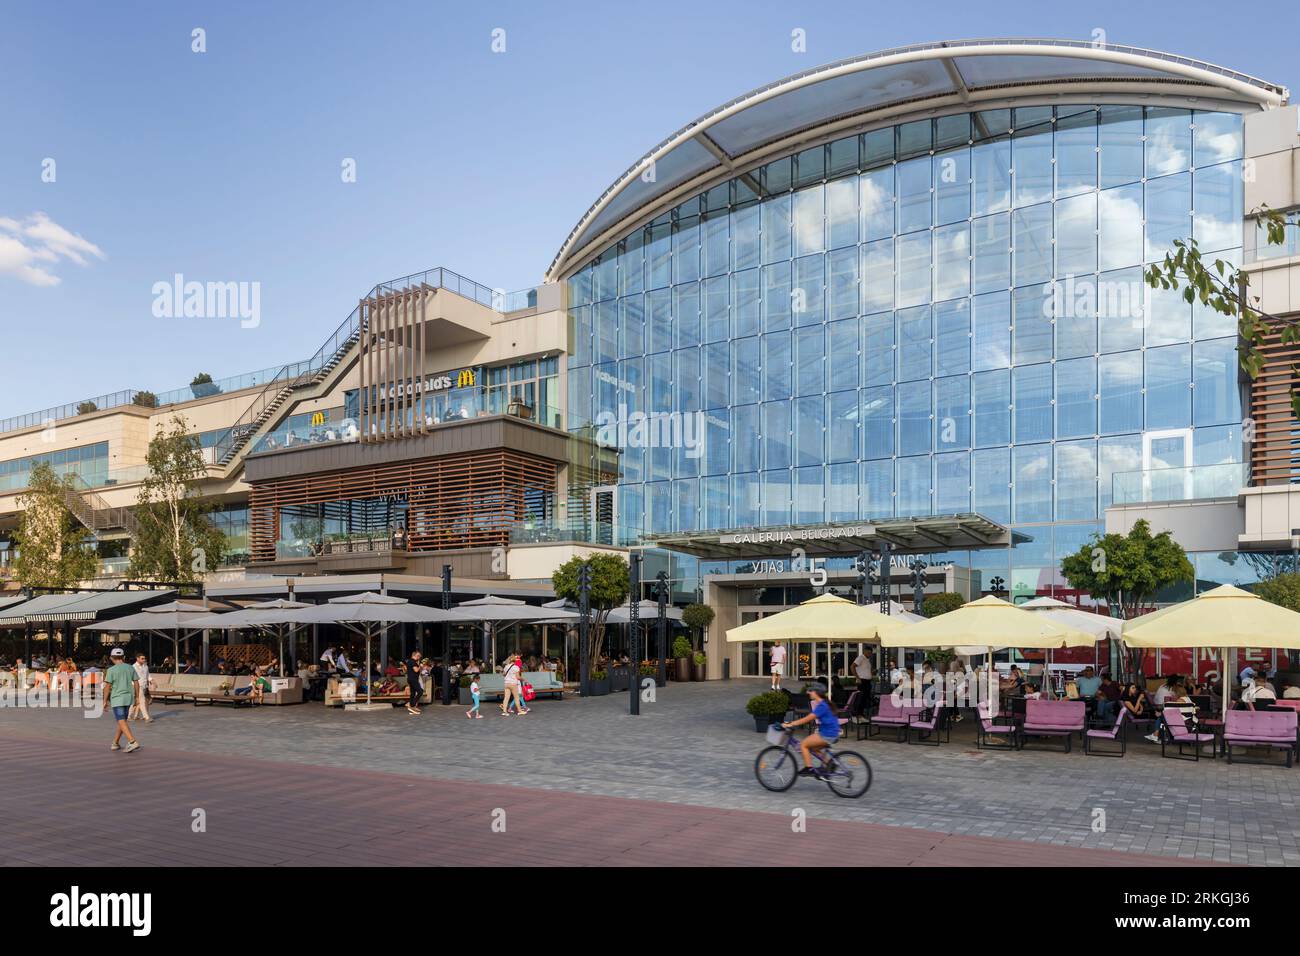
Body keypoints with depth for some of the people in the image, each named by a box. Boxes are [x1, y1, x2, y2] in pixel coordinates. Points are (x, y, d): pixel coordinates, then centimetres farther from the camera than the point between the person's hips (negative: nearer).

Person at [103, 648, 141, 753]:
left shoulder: (111, 670, -8)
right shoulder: (131, 668, 5)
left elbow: (107, 687, -9)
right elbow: (136, 684, 6)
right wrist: (136, 698, 14)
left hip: (117, 699, -5)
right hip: (128, 698, 5)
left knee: (122, 722, -9)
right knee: (122, 721, 17)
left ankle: (133, 742, -23)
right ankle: (115, 743, 23)